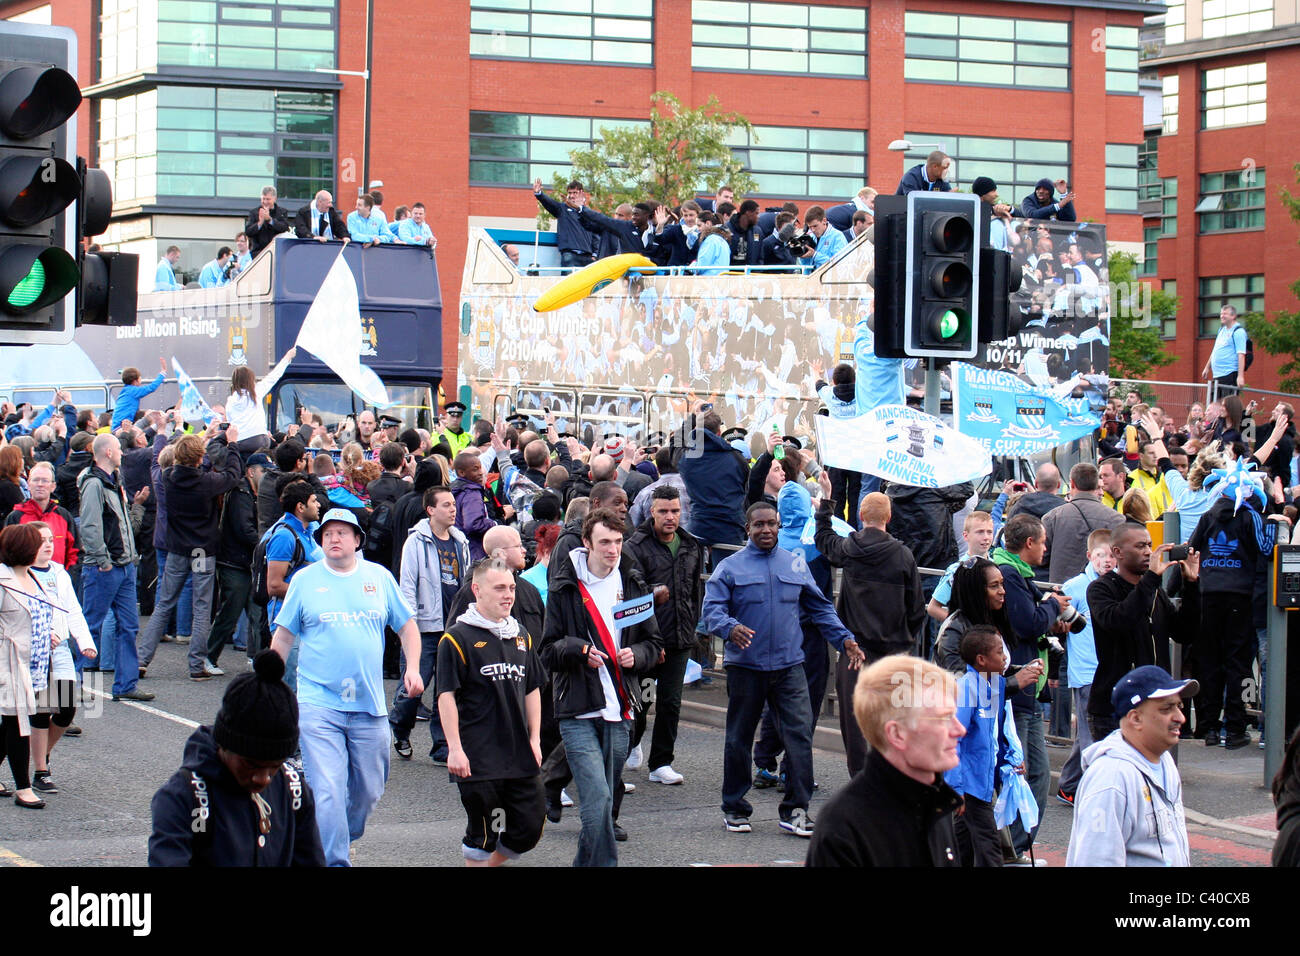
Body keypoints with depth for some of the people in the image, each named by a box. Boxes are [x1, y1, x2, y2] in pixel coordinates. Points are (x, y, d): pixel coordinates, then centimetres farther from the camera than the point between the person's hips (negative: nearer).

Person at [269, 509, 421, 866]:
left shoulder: (379, 577, 7)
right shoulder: (305, 580, 4)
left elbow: (407, 626, 15)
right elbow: (283, 636, 10)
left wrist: (413, 667, 0)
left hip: (369, 705, 3)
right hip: (317, 704, -2)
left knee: (369, 790, 10)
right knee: (327, 790, -11)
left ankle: (336, 838, 35)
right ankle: (334, 861, -7)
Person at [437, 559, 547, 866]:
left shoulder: (521, 636, 13)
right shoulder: (458, 638, -7)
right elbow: (447, 696, -10)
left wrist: (535, 739, 13)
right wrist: (455, 748, -15)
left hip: (521, 758, 6)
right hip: (478, 759, -6)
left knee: (530, 829, 6)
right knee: (481, 835, 2)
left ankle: (492, 864, 27)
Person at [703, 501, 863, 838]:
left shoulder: (796, 565, 13)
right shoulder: (730, 567, 3)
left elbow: (820, 608, 19)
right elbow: (712, 608, -6)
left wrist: (844, 639, 9)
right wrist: (730, 628, -27)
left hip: (789, 666, 2)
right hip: (745, 667, -2)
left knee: (800, 735, -8)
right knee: (738, 740, 8)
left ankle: (795, 810, -2)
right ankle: (734, 809, 21)